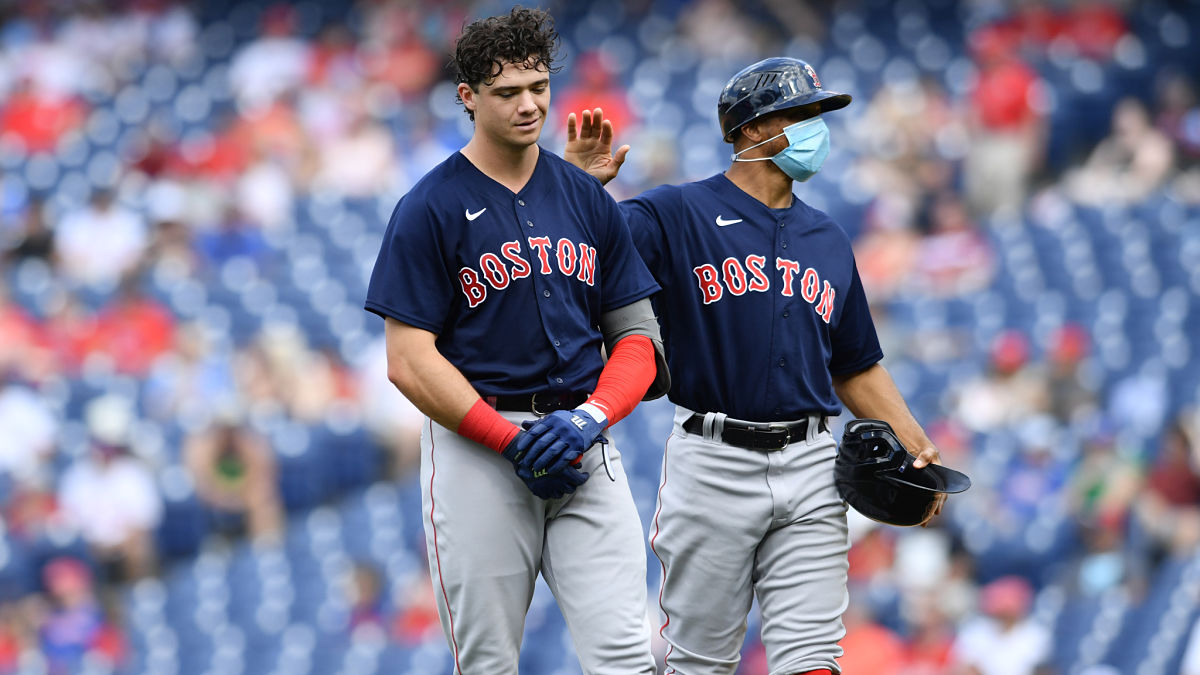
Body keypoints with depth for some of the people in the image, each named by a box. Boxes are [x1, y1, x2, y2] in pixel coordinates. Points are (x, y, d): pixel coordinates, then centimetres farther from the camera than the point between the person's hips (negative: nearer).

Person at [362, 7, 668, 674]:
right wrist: (514, 443, -14)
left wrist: (590, 418, -9)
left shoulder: (587, 200, 11)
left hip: (585, 447, 3)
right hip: (474, 448, -3)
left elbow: (636, 336, 12)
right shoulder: (429, 209, -2)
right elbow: (410, 362, -8)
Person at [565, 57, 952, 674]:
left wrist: (917, 447, 9)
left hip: (810, 468, 4)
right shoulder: (678, 215, -1)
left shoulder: (828, 241, 16)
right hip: (712, 464, -4)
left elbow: (856, 368, 21)